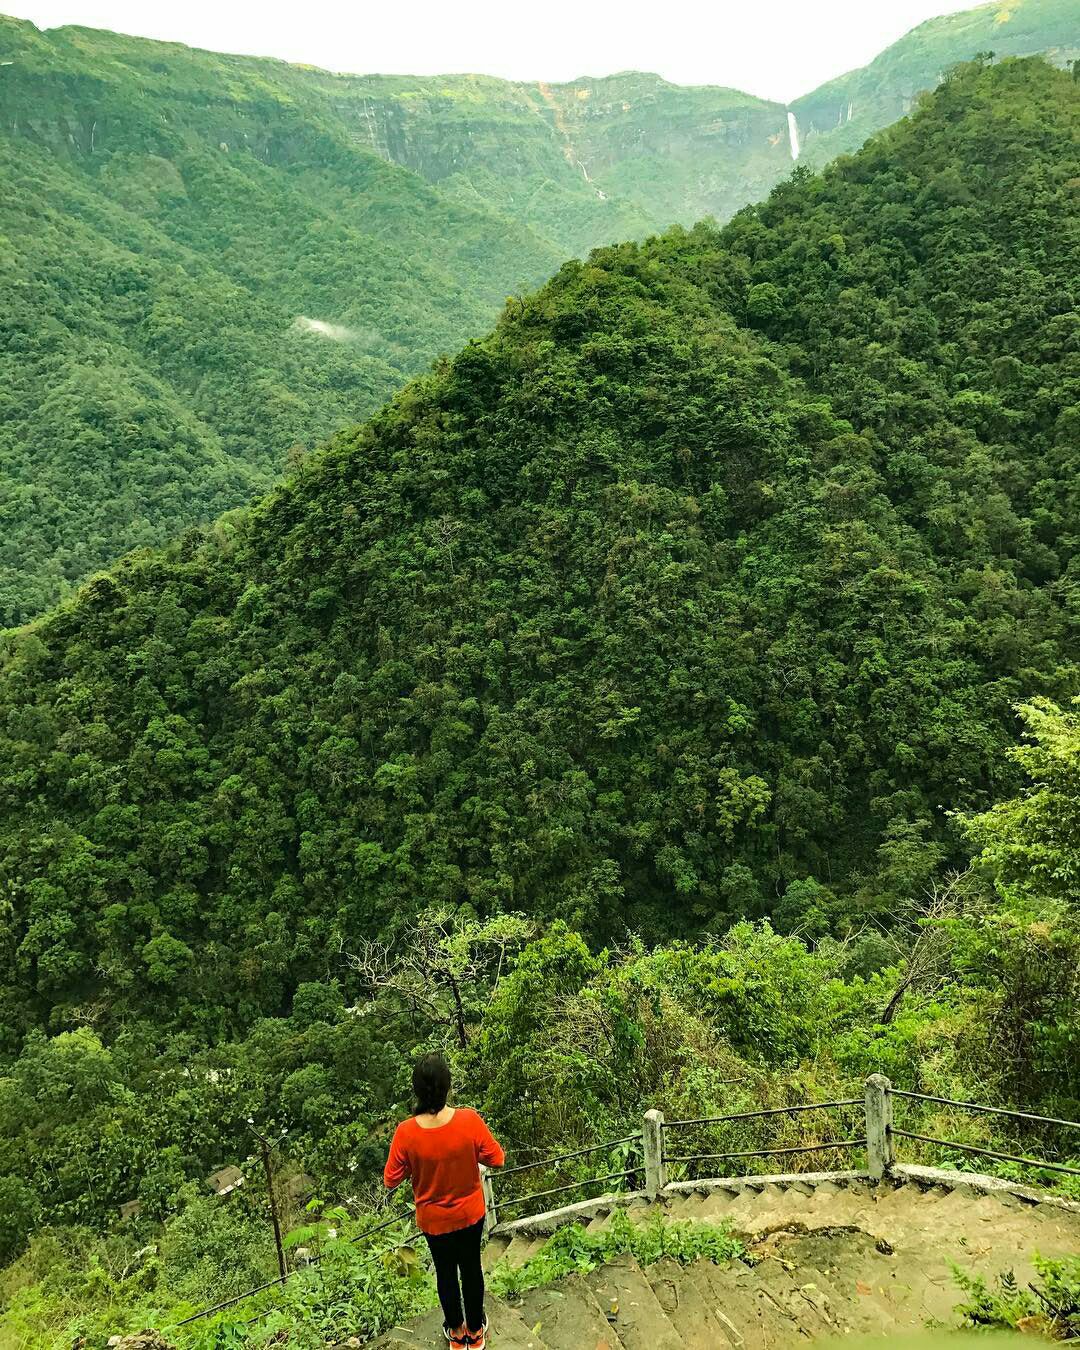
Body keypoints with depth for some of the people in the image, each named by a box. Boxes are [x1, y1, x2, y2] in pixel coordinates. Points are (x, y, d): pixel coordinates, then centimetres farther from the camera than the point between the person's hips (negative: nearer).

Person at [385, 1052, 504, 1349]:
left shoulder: (406, 1133, -28)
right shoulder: (469, 1120, -29)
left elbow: (391, 1180, -13)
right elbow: (496, 1159, -14)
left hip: (434, 1219, 0)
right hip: (470, 1213, 0)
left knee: (446, 1272, 24)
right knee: (471, 1268, 24)